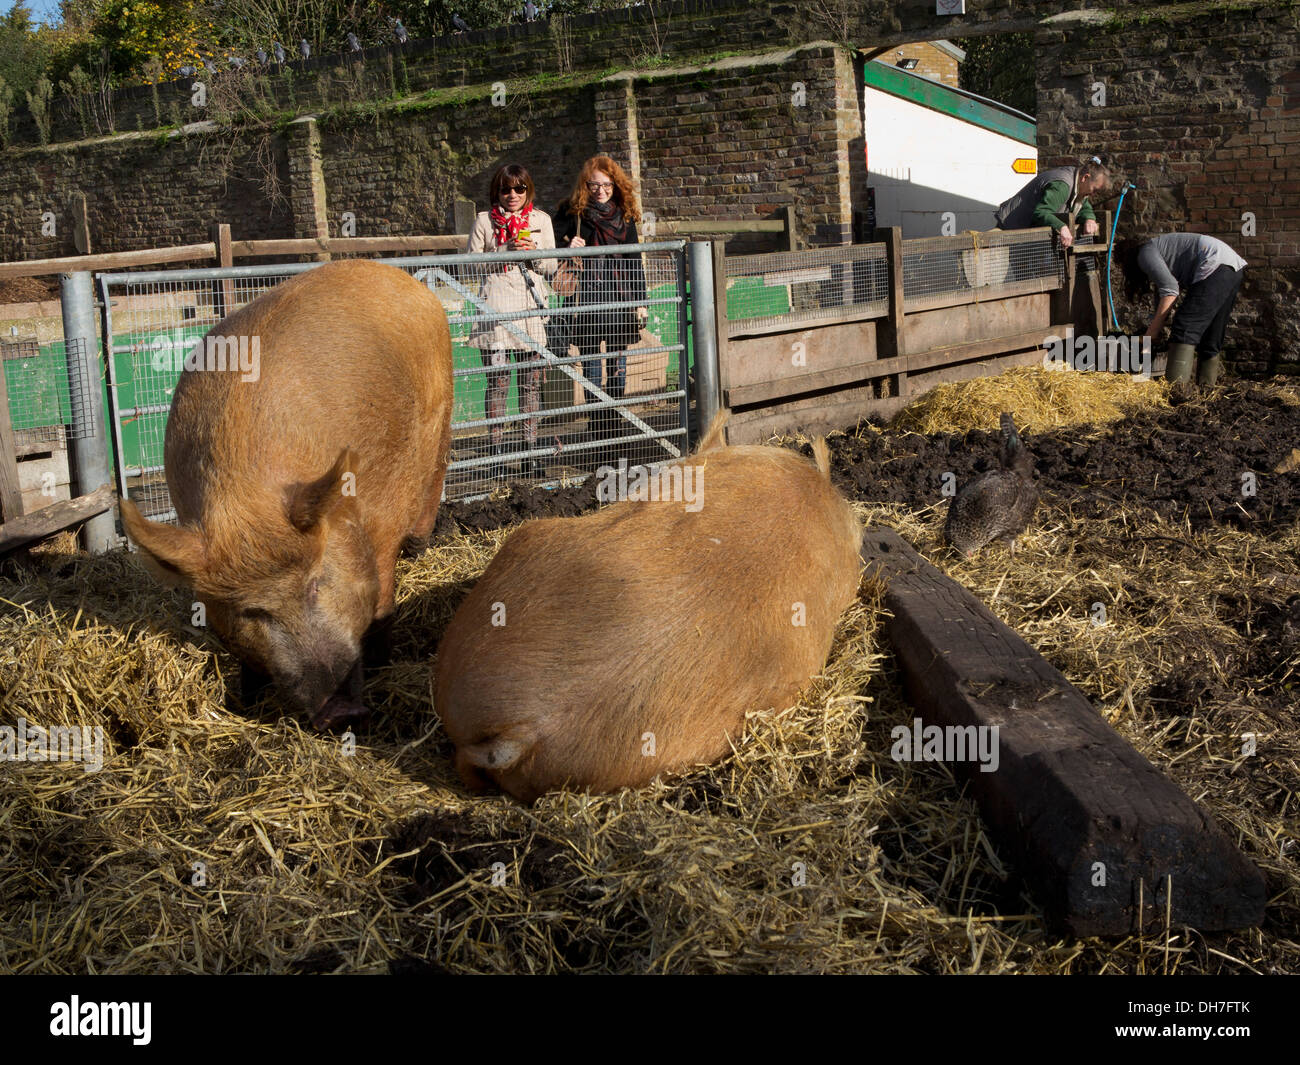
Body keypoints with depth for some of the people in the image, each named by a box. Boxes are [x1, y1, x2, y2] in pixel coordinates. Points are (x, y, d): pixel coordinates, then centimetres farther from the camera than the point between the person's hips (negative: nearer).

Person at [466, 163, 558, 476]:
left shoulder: (541, 220, 13)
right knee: (498, 381, -5)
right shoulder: (485, 221, 6)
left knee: (531, 380, 4)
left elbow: (552, 266, 14)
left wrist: (534, 253, -7)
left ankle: (531, 450, 11)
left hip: (532, 307, 3)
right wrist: (505, 251, -10)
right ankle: (497, 452, 0)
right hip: (497, 306, -3)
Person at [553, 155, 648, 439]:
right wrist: (569, 249, -17)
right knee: (591, 360, -2)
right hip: (587, 296, -3)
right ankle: (597, 421, 4)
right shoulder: (572, 213, 3)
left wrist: (640, 301, 12)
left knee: (618, 362, 4)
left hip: (619, 298, 3)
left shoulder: (624, 215, 12)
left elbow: (634, 261, 15)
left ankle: (613, 420, 12)